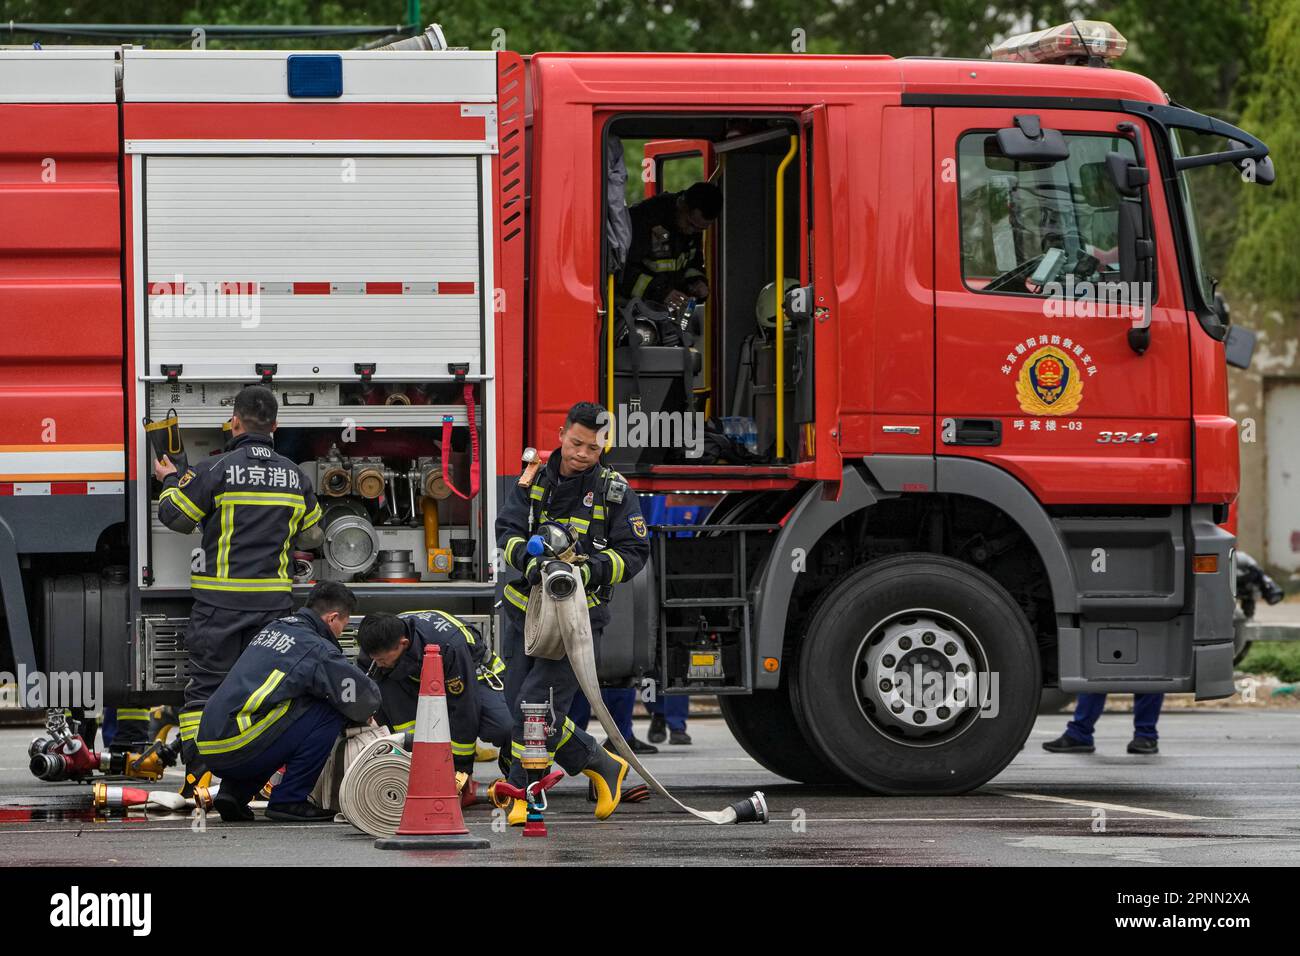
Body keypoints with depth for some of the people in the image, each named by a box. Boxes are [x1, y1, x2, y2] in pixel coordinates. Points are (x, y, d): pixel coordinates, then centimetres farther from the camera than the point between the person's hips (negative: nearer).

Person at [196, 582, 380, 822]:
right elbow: (366, 695, -1)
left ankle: (233, 792, 17)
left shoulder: (272, 629, 21)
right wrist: (363, 716, 24)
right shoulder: (315, 648, -5)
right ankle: (289, 800, -1)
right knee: (330, 713, -4)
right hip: (238, 747, -9)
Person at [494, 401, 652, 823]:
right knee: (519, 707, 5)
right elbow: (508, 531, -2)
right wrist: (529, 560, -23)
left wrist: (591, 570, -23)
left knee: (536, 706, -14)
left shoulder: (615, 492, -3)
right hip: (523, 610, 5)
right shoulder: (534, 482, 5)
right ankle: (602, 765, 16)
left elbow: (634, 552, -6)